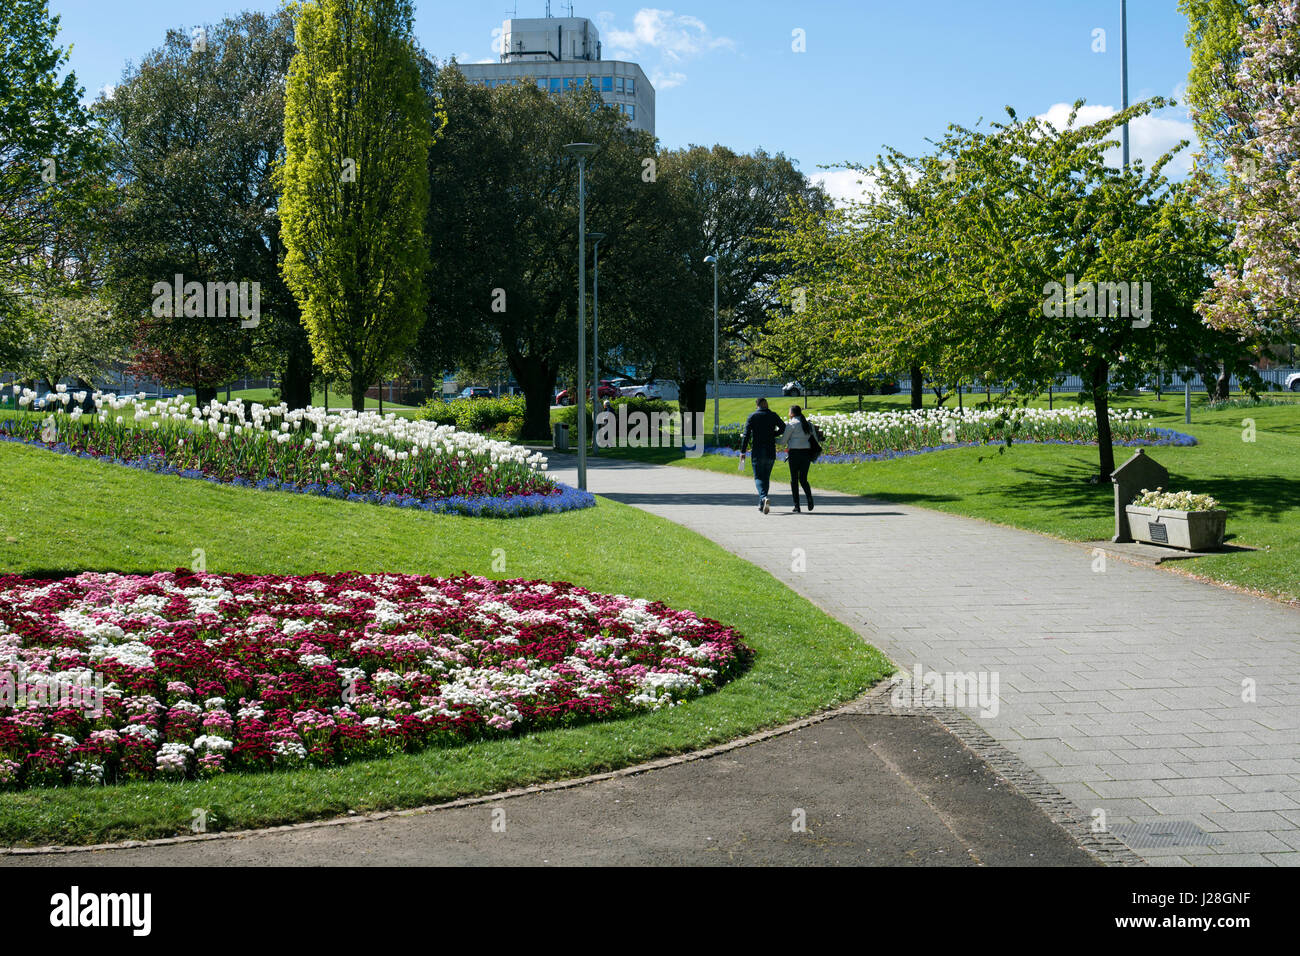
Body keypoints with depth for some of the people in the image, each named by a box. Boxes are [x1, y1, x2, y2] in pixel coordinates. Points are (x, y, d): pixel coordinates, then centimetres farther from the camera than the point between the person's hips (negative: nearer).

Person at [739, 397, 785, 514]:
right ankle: (761, 504, 18)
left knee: (759, 477, 0)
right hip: (771, 452, 2)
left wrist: (743, 452, -4)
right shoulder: (773, 416, 2)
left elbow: (746, 435, -6)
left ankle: (764, 498, -27)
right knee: (766, 477, 14)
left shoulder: (752, 417, -1)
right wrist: (772, 435, 13)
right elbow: (784, 428, -1)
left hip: (758, 451, -2)